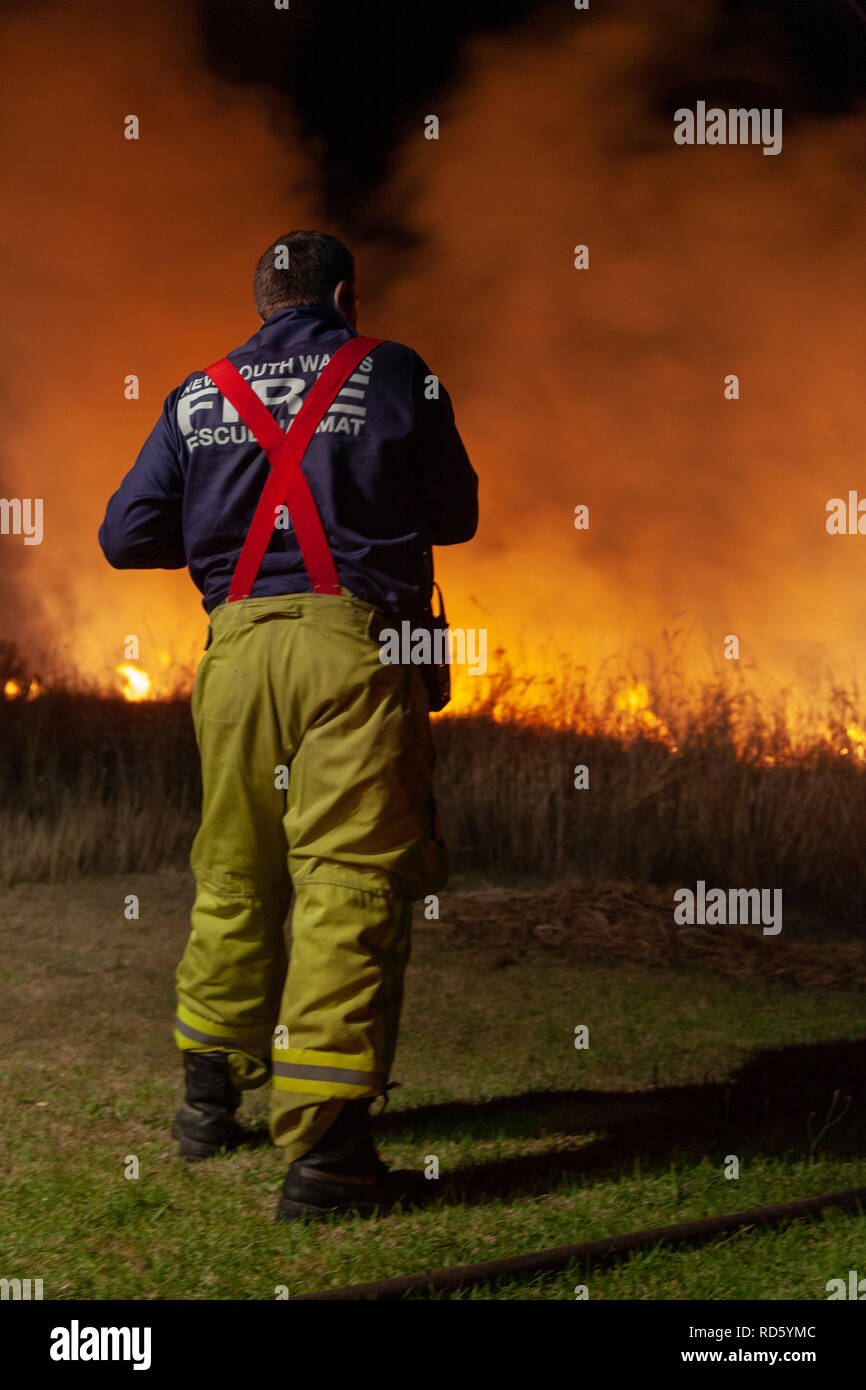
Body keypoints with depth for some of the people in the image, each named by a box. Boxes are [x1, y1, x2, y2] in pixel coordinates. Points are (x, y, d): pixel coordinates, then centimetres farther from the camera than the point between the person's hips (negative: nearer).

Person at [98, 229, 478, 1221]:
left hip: (236, 645, 4)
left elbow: (125, 537, 10)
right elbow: (456, 516, 13)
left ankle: (209, 1100, 31)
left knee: (233, 878, 17)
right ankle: (320, 1146, -10)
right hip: (353, 642, -4)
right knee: (351, 883, -5)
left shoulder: (197, 396, 12)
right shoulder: (394, 377, 5)